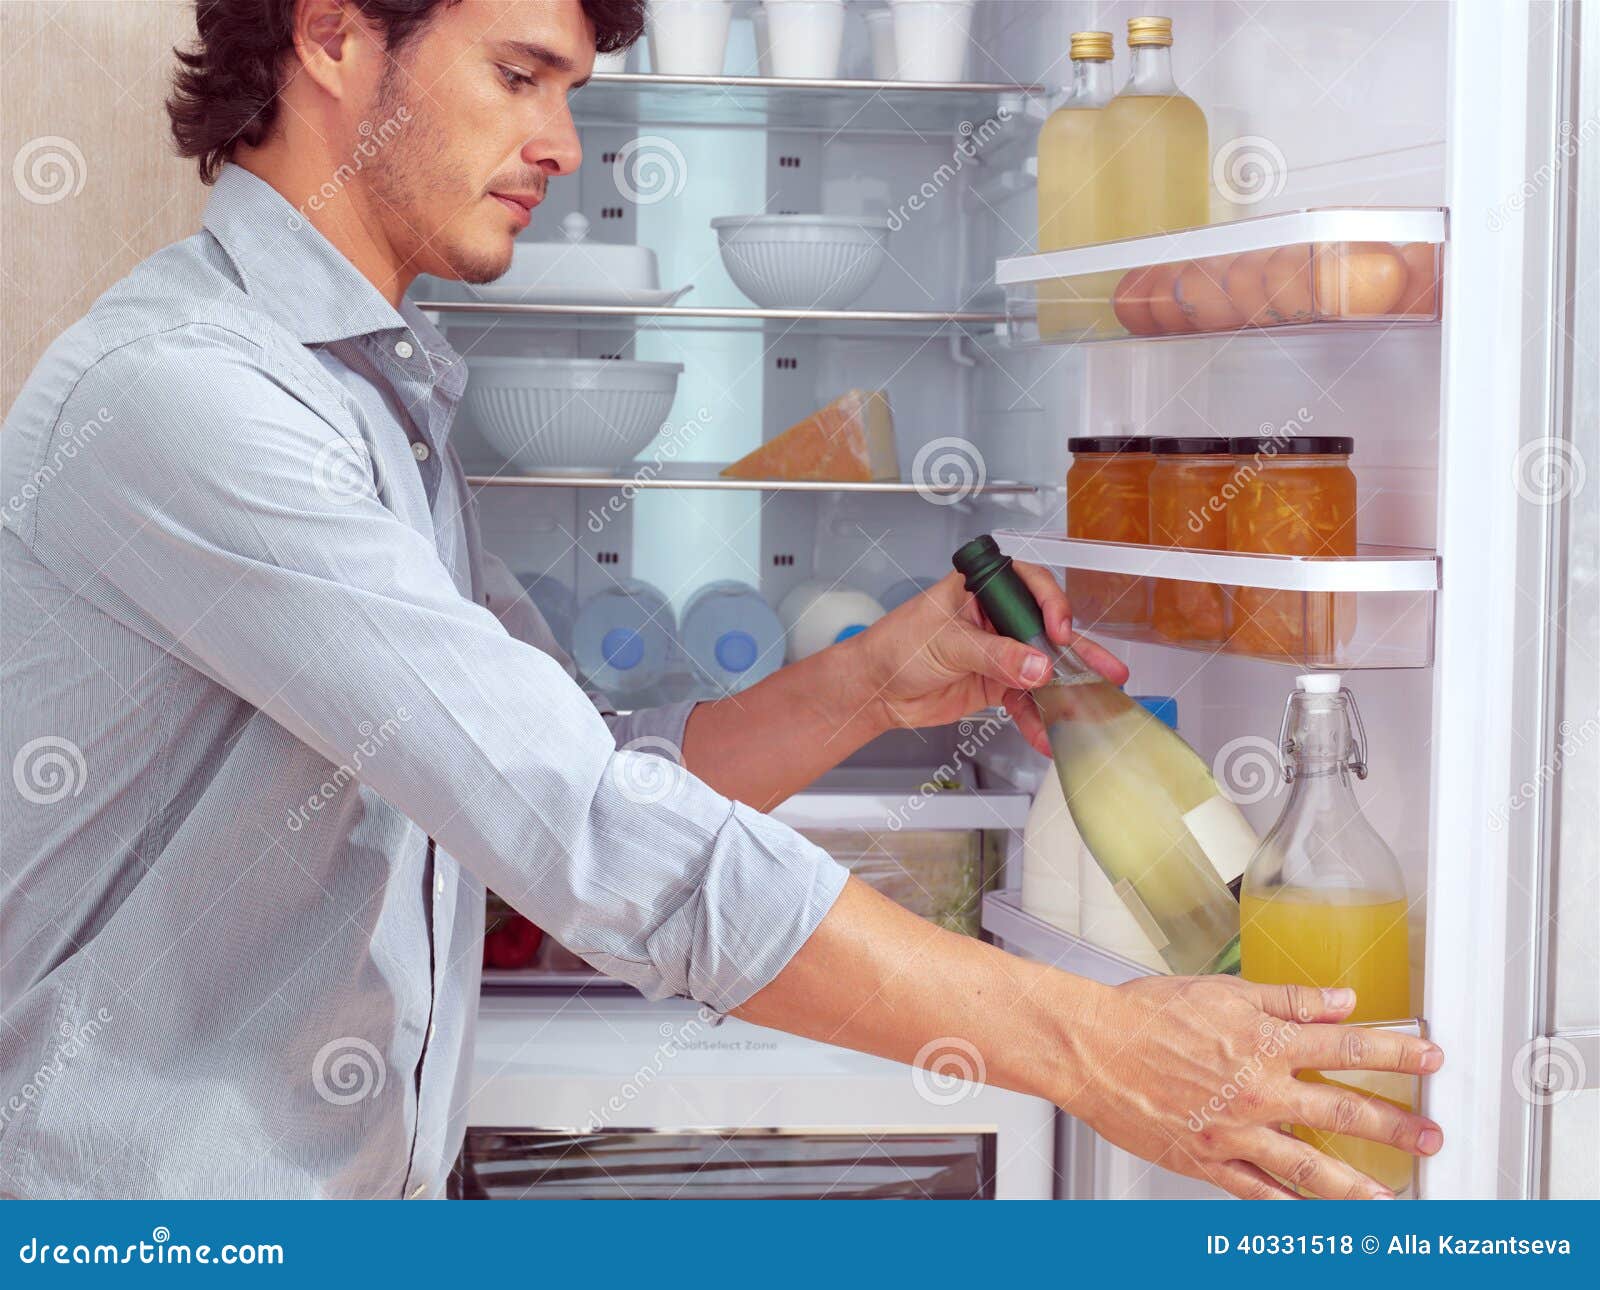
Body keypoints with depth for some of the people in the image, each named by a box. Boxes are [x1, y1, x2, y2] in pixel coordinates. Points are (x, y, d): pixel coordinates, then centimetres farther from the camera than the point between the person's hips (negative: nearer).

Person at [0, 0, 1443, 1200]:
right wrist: (1084, 1041, -27)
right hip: (143, 1205, -8)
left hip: (368, 1198, 8)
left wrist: (864, 688, -9)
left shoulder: (389, 403, 12)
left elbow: (584, 775, 7)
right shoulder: (177, 386, -21)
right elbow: (593, 834, -28)